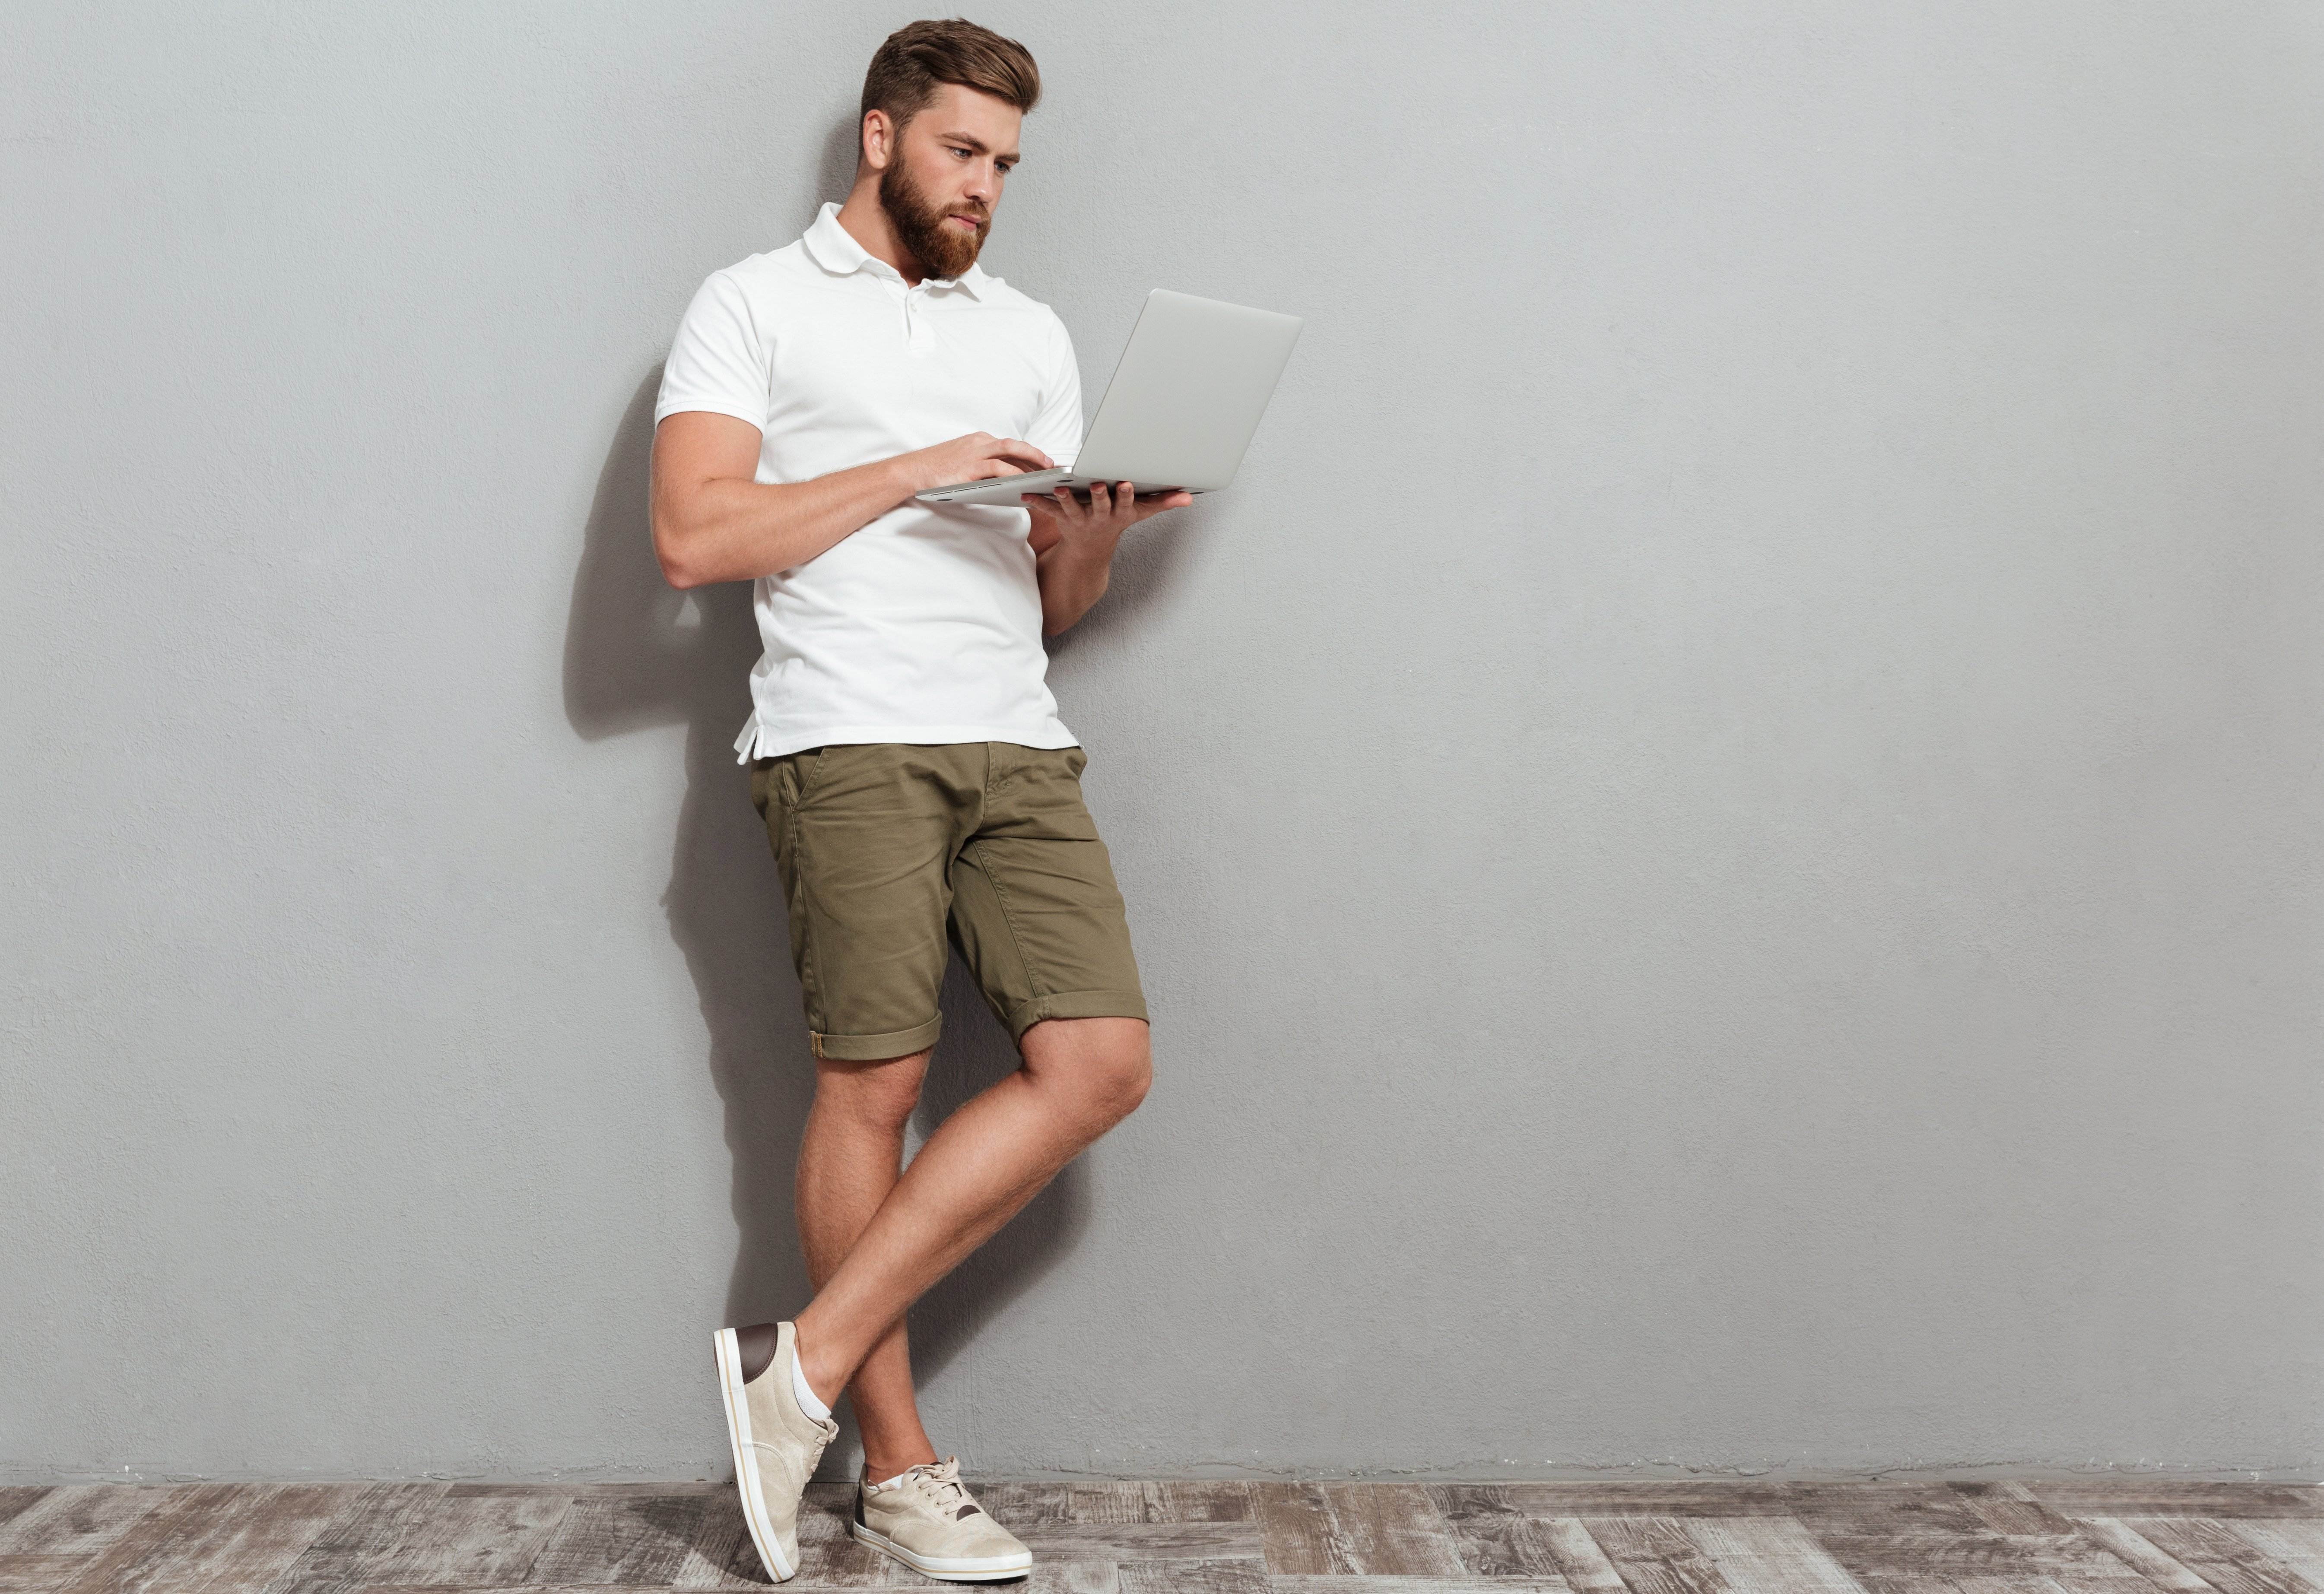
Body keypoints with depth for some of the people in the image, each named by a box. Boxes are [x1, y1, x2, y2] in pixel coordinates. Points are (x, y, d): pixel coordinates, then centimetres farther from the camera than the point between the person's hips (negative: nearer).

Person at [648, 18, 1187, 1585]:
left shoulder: (1033, 331, 23)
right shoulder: (758, 304, 8)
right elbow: (693, 535, -6)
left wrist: (1101, 530, -2)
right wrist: (910, 472, -9)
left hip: (1020, 747, 5)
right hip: (849, 740, -5)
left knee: (1100, 1062, -9)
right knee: (874, 1083, -4)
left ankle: (806, 1368, -2)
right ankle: (899, 1466, 10)